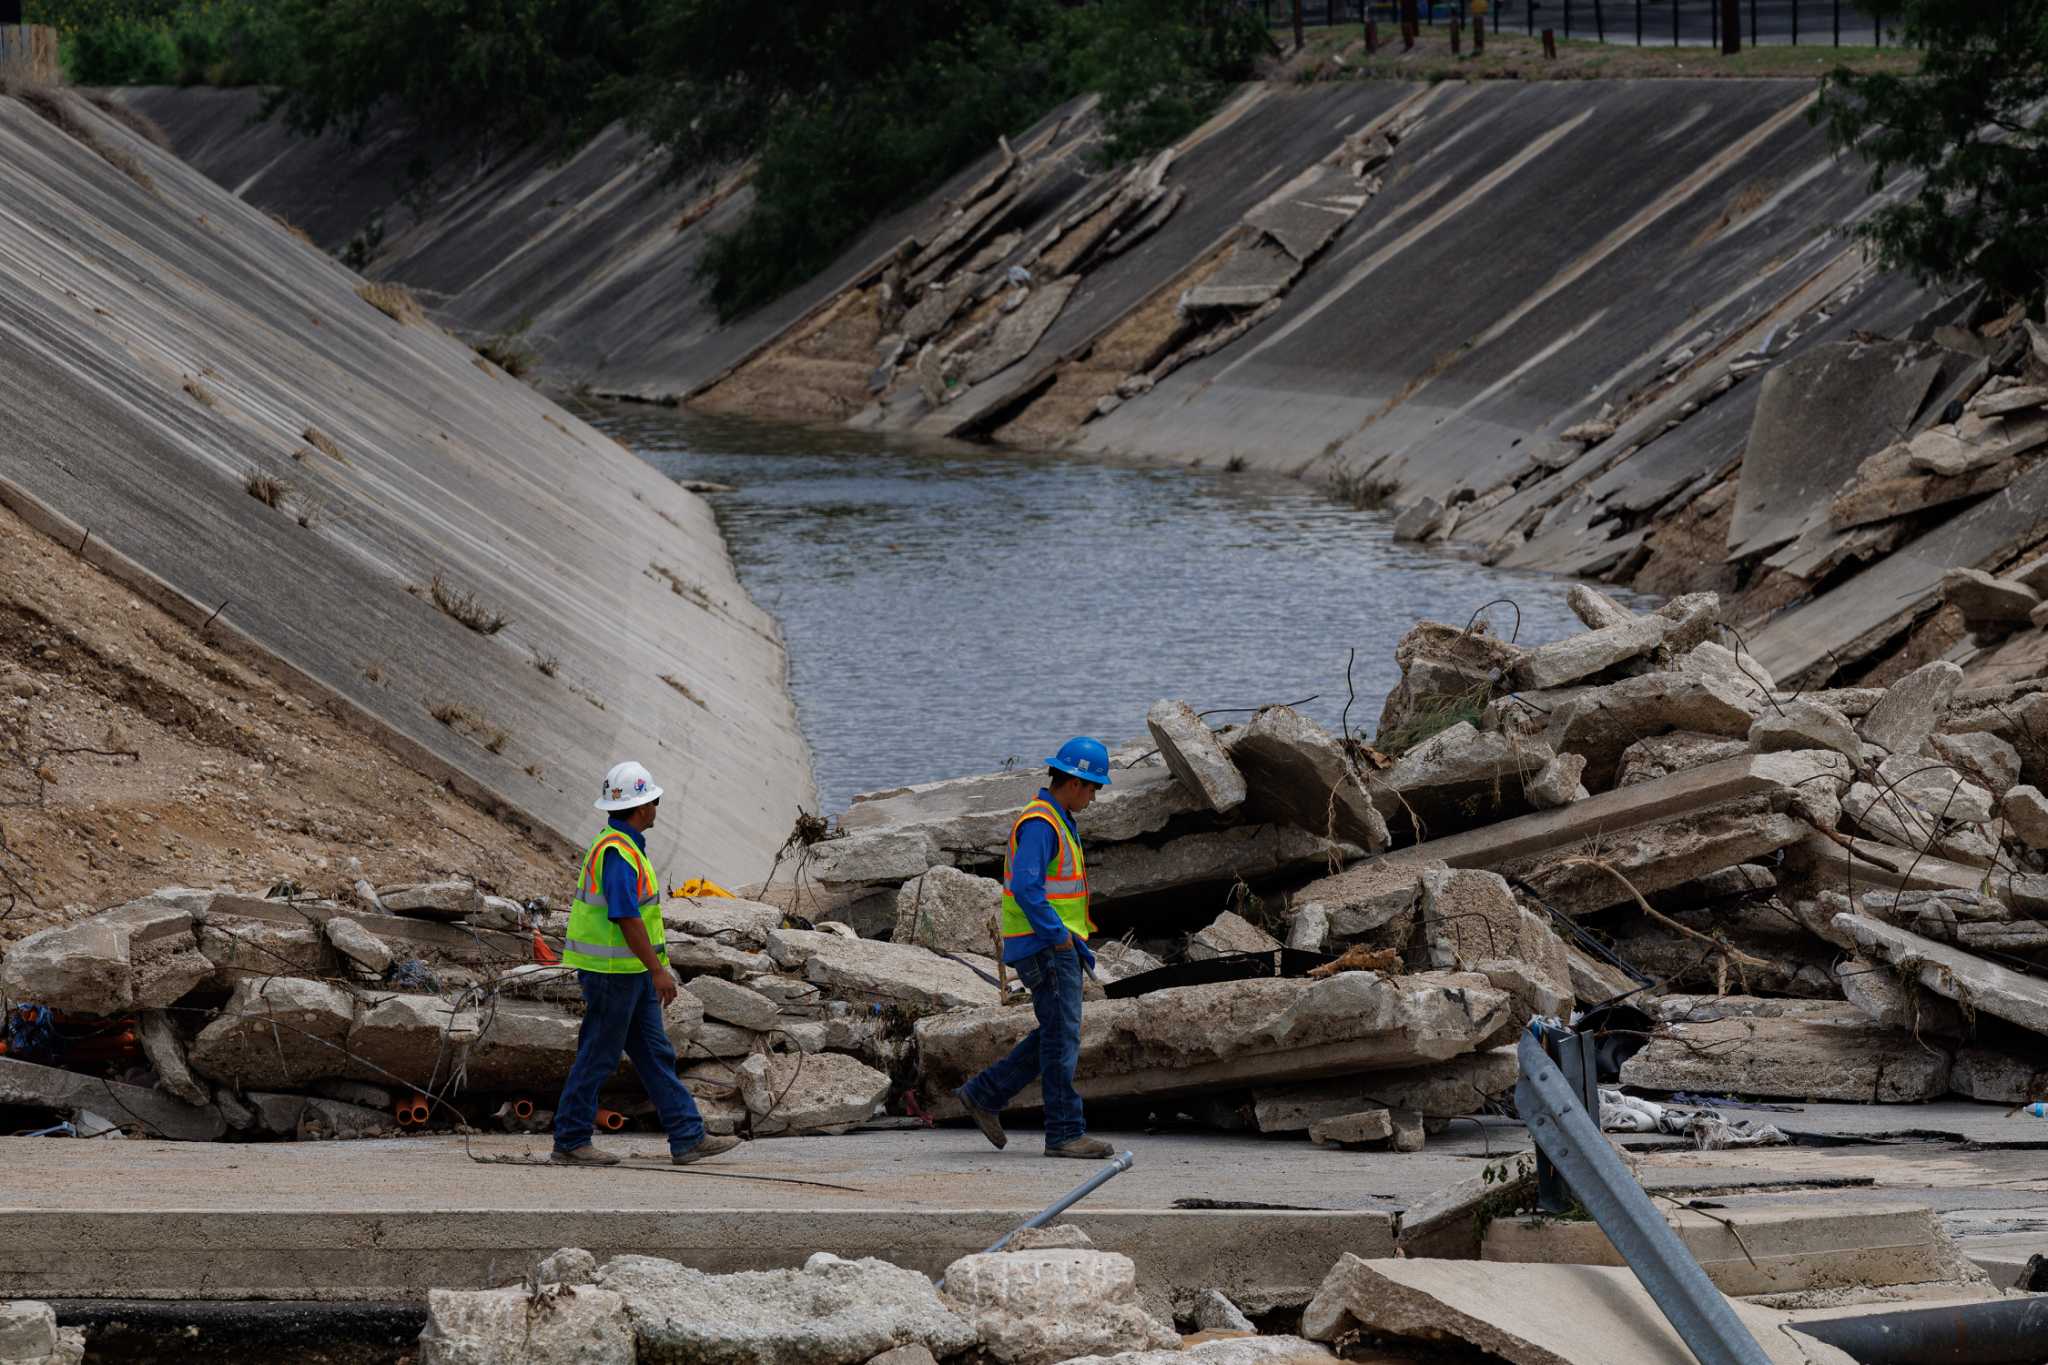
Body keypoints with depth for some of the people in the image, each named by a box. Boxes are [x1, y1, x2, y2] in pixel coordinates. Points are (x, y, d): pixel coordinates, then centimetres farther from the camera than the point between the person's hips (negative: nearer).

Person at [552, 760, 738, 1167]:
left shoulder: (620, 845, 14)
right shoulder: (618, 852, -19)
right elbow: (626, 917, -25)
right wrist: (658, 970, -24)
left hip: (630, 971, 10)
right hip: (612, 972, -10)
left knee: (657, 1055, 8)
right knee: (598, 1057, -2)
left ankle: (688, 1138, 8)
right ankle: (570, 1142, 5)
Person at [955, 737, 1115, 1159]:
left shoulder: (1057, 822, 17)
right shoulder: (1039, 824, -16)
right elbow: (1026, 887, -27)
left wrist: (1079, 945, 18)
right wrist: (1059, 935, -22)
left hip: (1061, 946, 10)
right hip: (1044, 948, -10)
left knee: (1059, 1038, 13)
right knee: (1062, 1038, -8)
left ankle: (984, 1095, 17)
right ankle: (1064, 1133, -5)